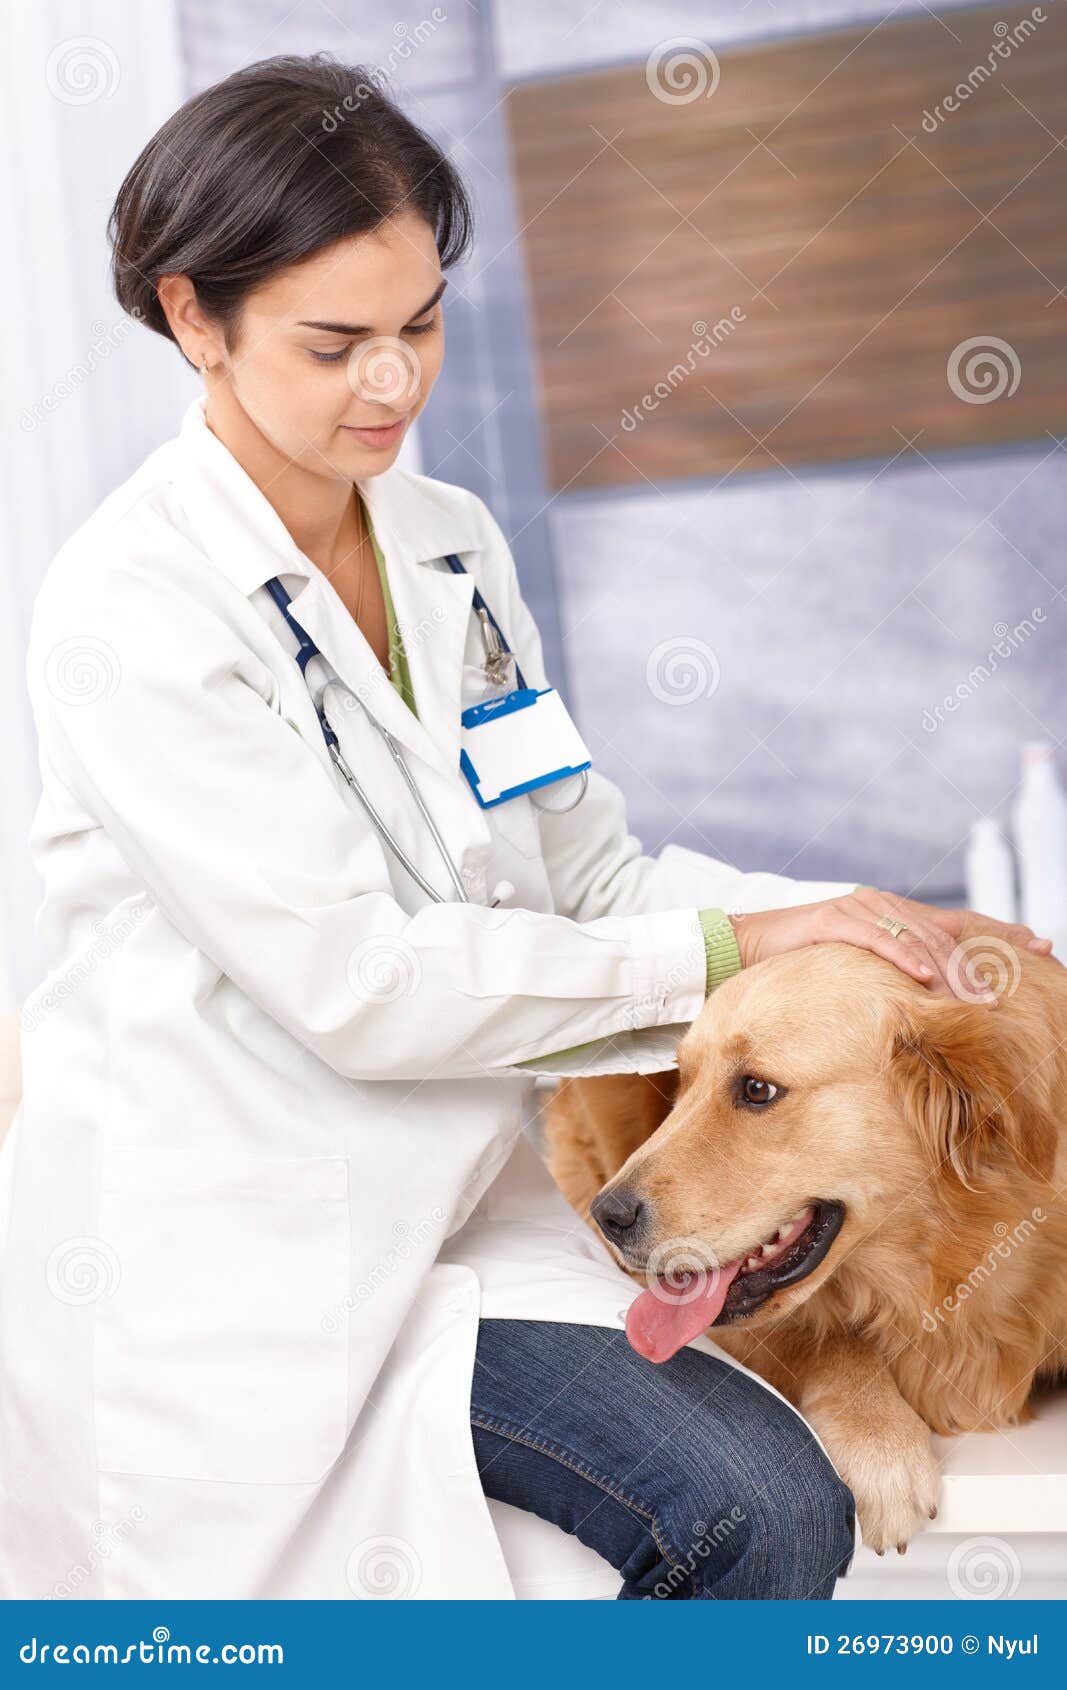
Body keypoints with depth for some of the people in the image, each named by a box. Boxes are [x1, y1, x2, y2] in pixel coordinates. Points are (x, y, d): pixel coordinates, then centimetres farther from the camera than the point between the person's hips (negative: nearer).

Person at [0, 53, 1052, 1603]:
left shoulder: (453, 545, 8)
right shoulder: (127, 607, -14)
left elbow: (584, 867, 9)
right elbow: (359, 981, -18)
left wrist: (873, 927, -5)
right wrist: (729, 948, -15)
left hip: (446, 1203, 6)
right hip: (221, 1258, -6)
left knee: (775, 1512, -15)